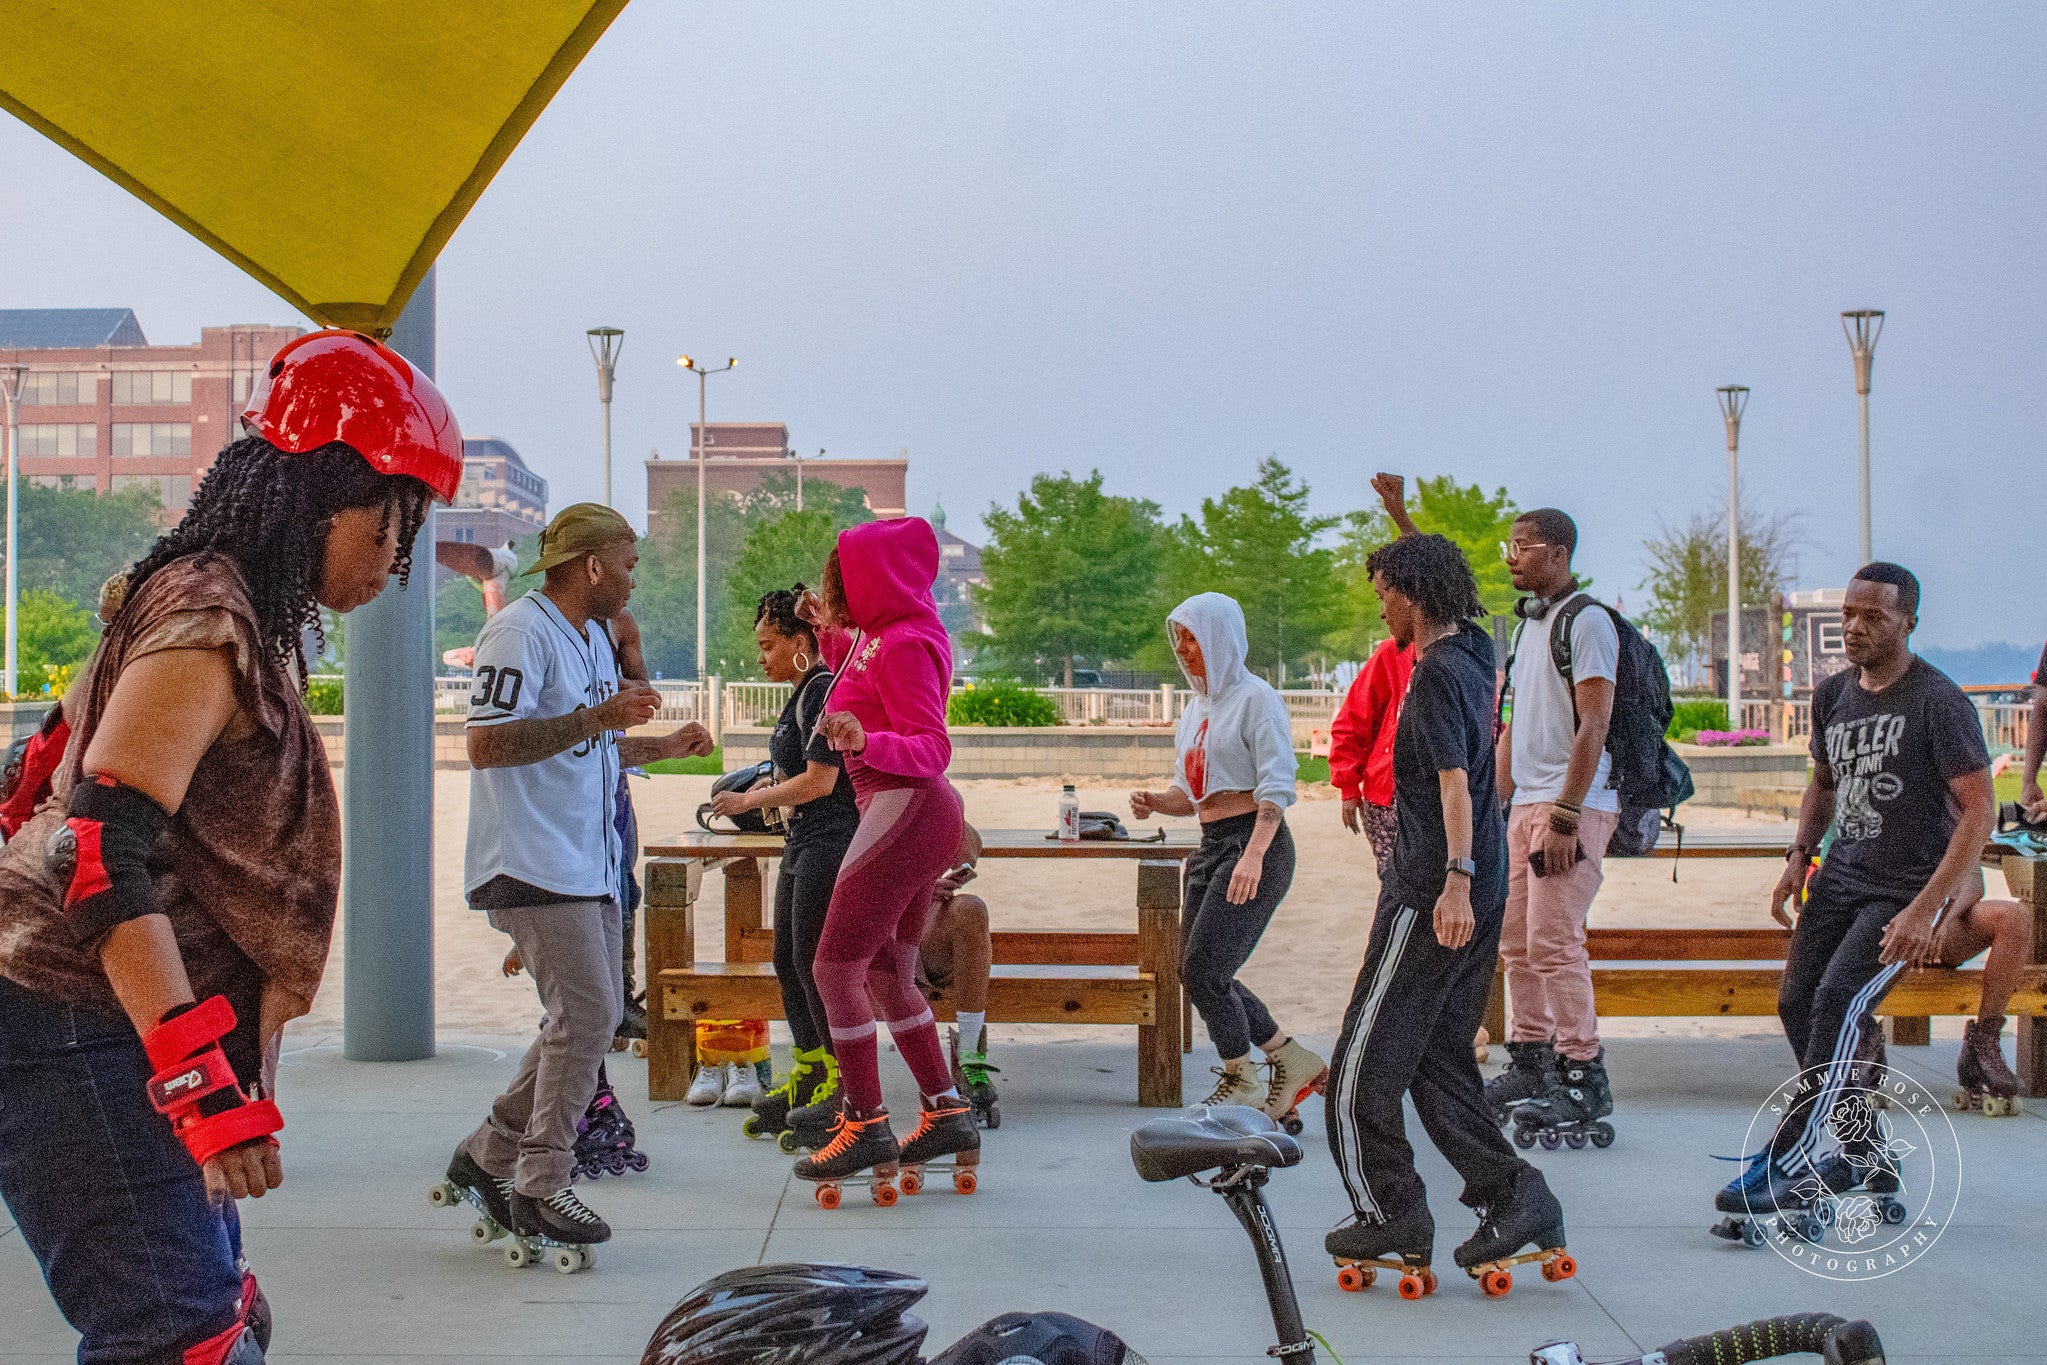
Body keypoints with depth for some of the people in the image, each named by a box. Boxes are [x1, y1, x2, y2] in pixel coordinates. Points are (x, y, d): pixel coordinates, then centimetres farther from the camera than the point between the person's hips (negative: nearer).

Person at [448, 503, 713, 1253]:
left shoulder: (595, 638, 20)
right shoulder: (519, 633, -12)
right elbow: (486, 745, -22)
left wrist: (665, 746, 21)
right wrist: (598, 717, -26)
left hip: (587, 865, 10)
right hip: (532, 864, -10)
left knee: (595, 1016, 10)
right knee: (584, 1016, -12)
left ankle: (488, 1155, 19)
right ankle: (542, 1186, -3)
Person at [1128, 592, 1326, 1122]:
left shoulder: (1256, 698, -7)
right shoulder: (1195, 709, 18)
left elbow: (1277, 786, -15)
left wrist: (1253, 855, -27)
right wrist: (1155, 801, 0)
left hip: (1257, 844, -9)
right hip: (1212, 848, 9)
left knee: (1204, 971, -12)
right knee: (1199, 974, 5)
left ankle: (1240, 1082, 8)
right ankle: (1294, 1061, 18)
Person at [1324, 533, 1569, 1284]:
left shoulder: (1438, 674, -16)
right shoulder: (1473, 656, 12)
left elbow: (1454, 780, -26)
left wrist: (1456, 878, -35)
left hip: (1430, 898, -10)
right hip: (1476, 894, 10)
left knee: (1365, 1063, 0)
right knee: (1439, 1057, 13)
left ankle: (1391, 1216, 5)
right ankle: (1514, 1196, 6)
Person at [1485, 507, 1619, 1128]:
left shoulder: (1586, 620, -10)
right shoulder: (1527, 624, 19)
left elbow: (1594, 724, -17)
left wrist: (1564, 815, -21)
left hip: (1575, 804, -9)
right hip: (1526, 804, 9)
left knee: (1553, 941, -12)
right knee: (1517, 940, 9)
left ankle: (1584, 1074, -6)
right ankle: (1531, 1062, 18)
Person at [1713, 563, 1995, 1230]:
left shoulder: (1938, 701, -13)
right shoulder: (1832, 694, 8)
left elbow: (1979, 811, -16)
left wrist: (1925, 909, -23)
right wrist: (1798, 857, 7)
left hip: (1904, 891, -7)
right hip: (1839, 876, 7)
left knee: (1838, 1000, -22)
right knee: (1797, 1003, 1)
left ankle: (1783, 1165, -22)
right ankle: (1862, 1151, 18)